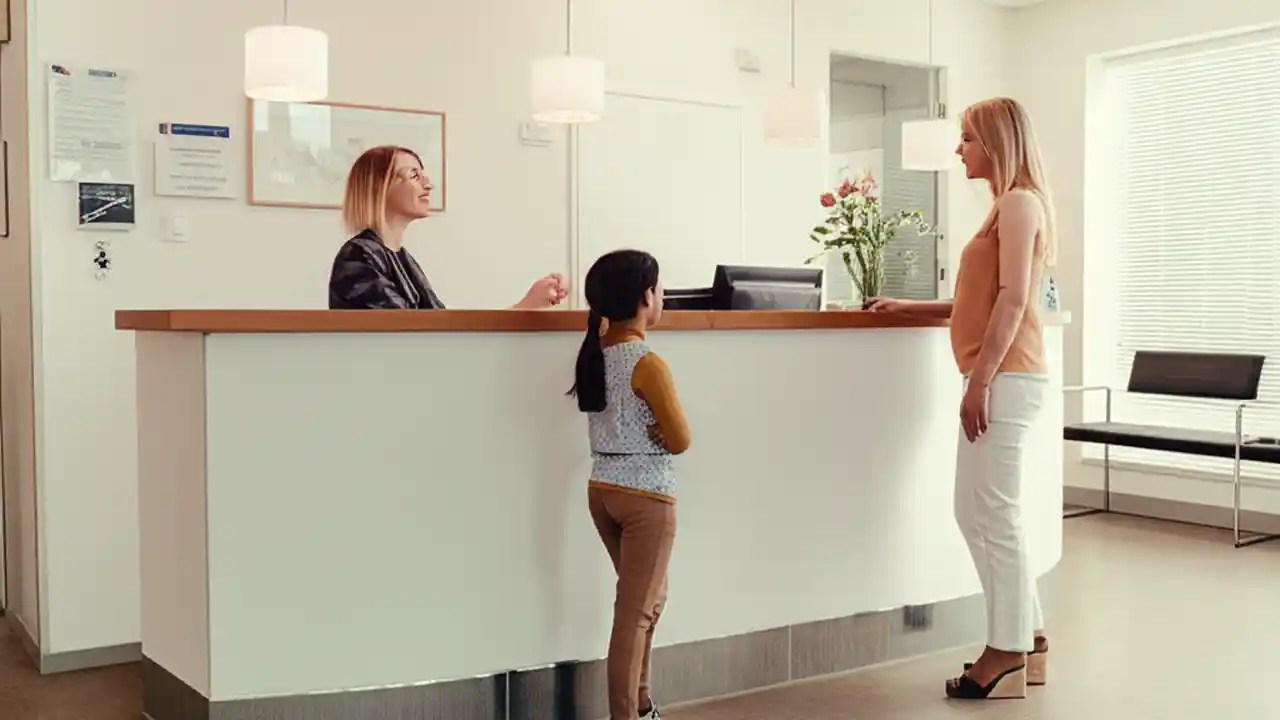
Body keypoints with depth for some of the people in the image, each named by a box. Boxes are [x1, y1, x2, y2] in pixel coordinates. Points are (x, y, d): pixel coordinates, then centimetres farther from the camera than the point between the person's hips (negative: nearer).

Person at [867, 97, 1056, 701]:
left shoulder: (1020, 203, -8)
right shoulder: (1009, 206, 22)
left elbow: (1013, 300, -17)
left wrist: (980, 379, -21)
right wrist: (909, 307, 22)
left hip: (1005, 377, -10)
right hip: (998, 376, 10)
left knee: (992, 513, -5)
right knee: (978, 511, 13)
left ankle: (1008, 652, 3)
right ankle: (1027, 638, 21)